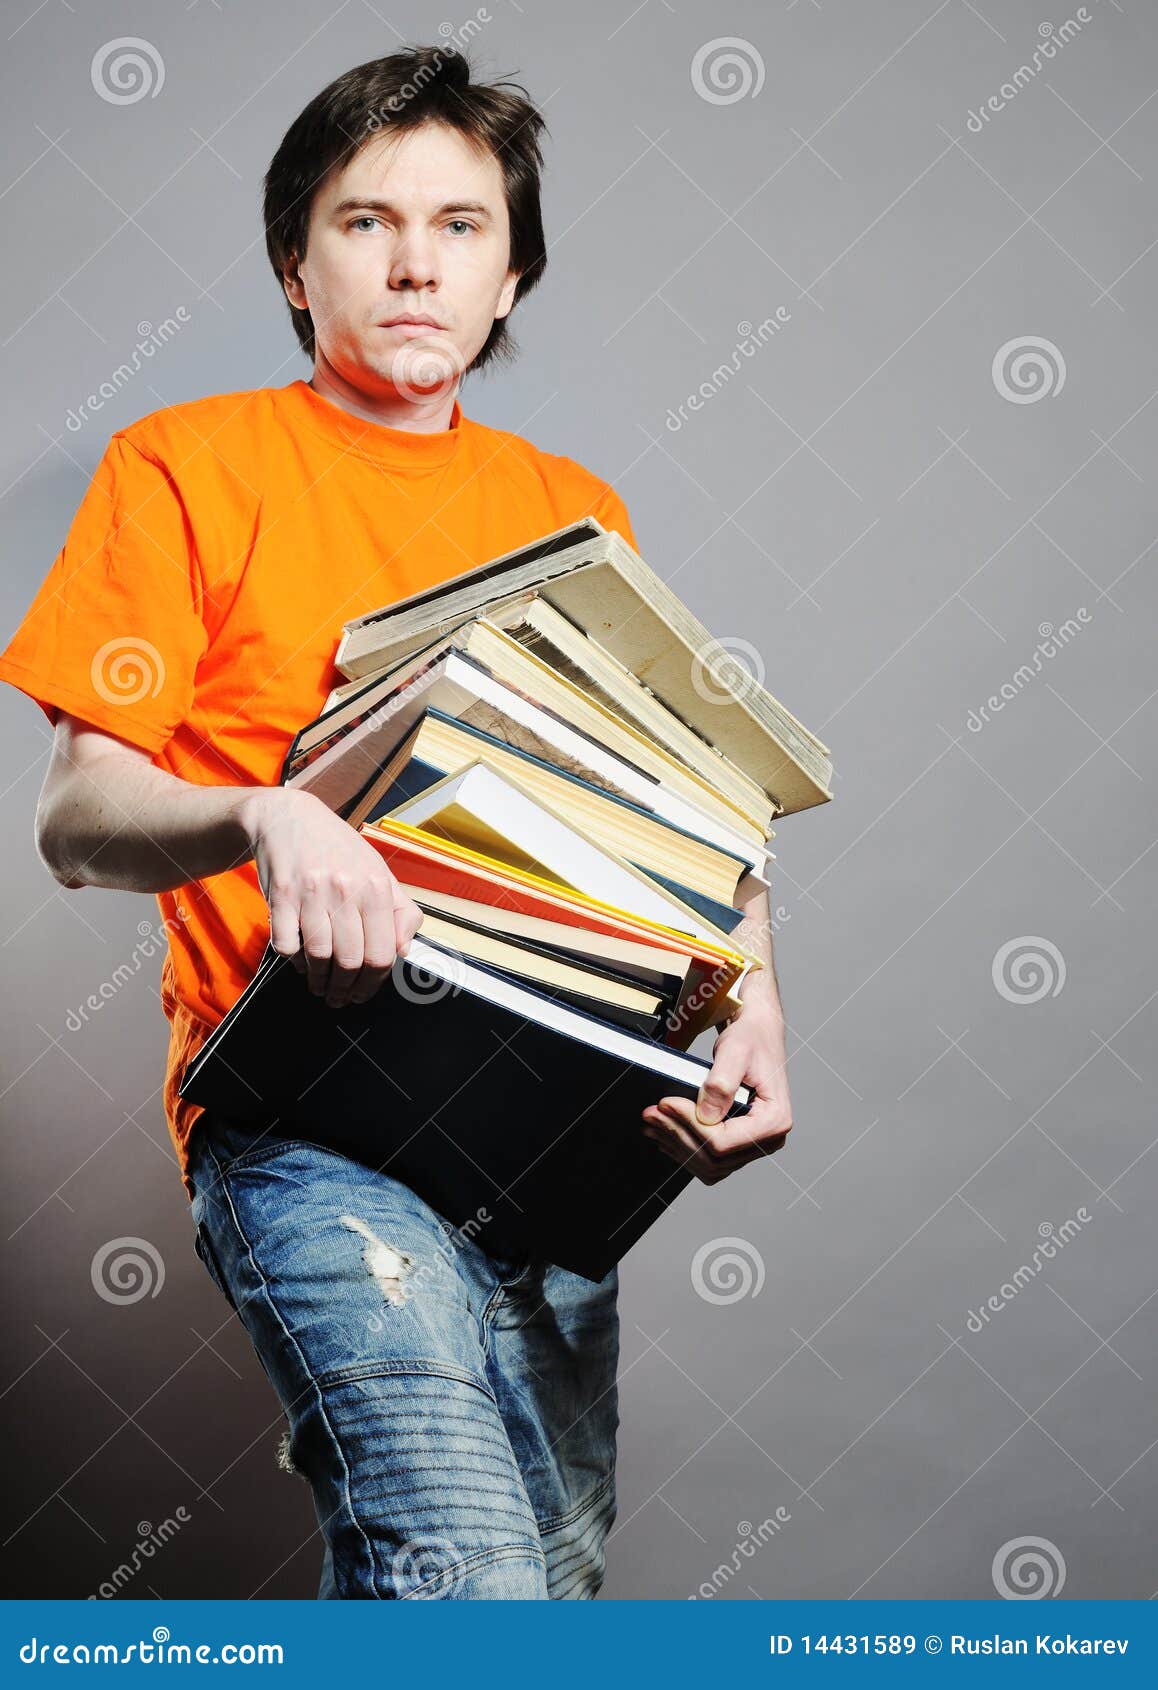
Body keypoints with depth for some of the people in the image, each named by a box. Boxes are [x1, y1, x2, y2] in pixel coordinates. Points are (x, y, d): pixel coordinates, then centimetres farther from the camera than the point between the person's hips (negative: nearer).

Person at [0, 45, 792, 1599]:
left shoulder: (572, 513, 16)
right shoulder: (190, 467, 4)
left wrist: (752, 1001, -7)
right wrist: (262, 815, -24)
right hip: (303, 1107, -5)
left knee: (560, 1572, 11)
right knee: (466, 1572, -23)